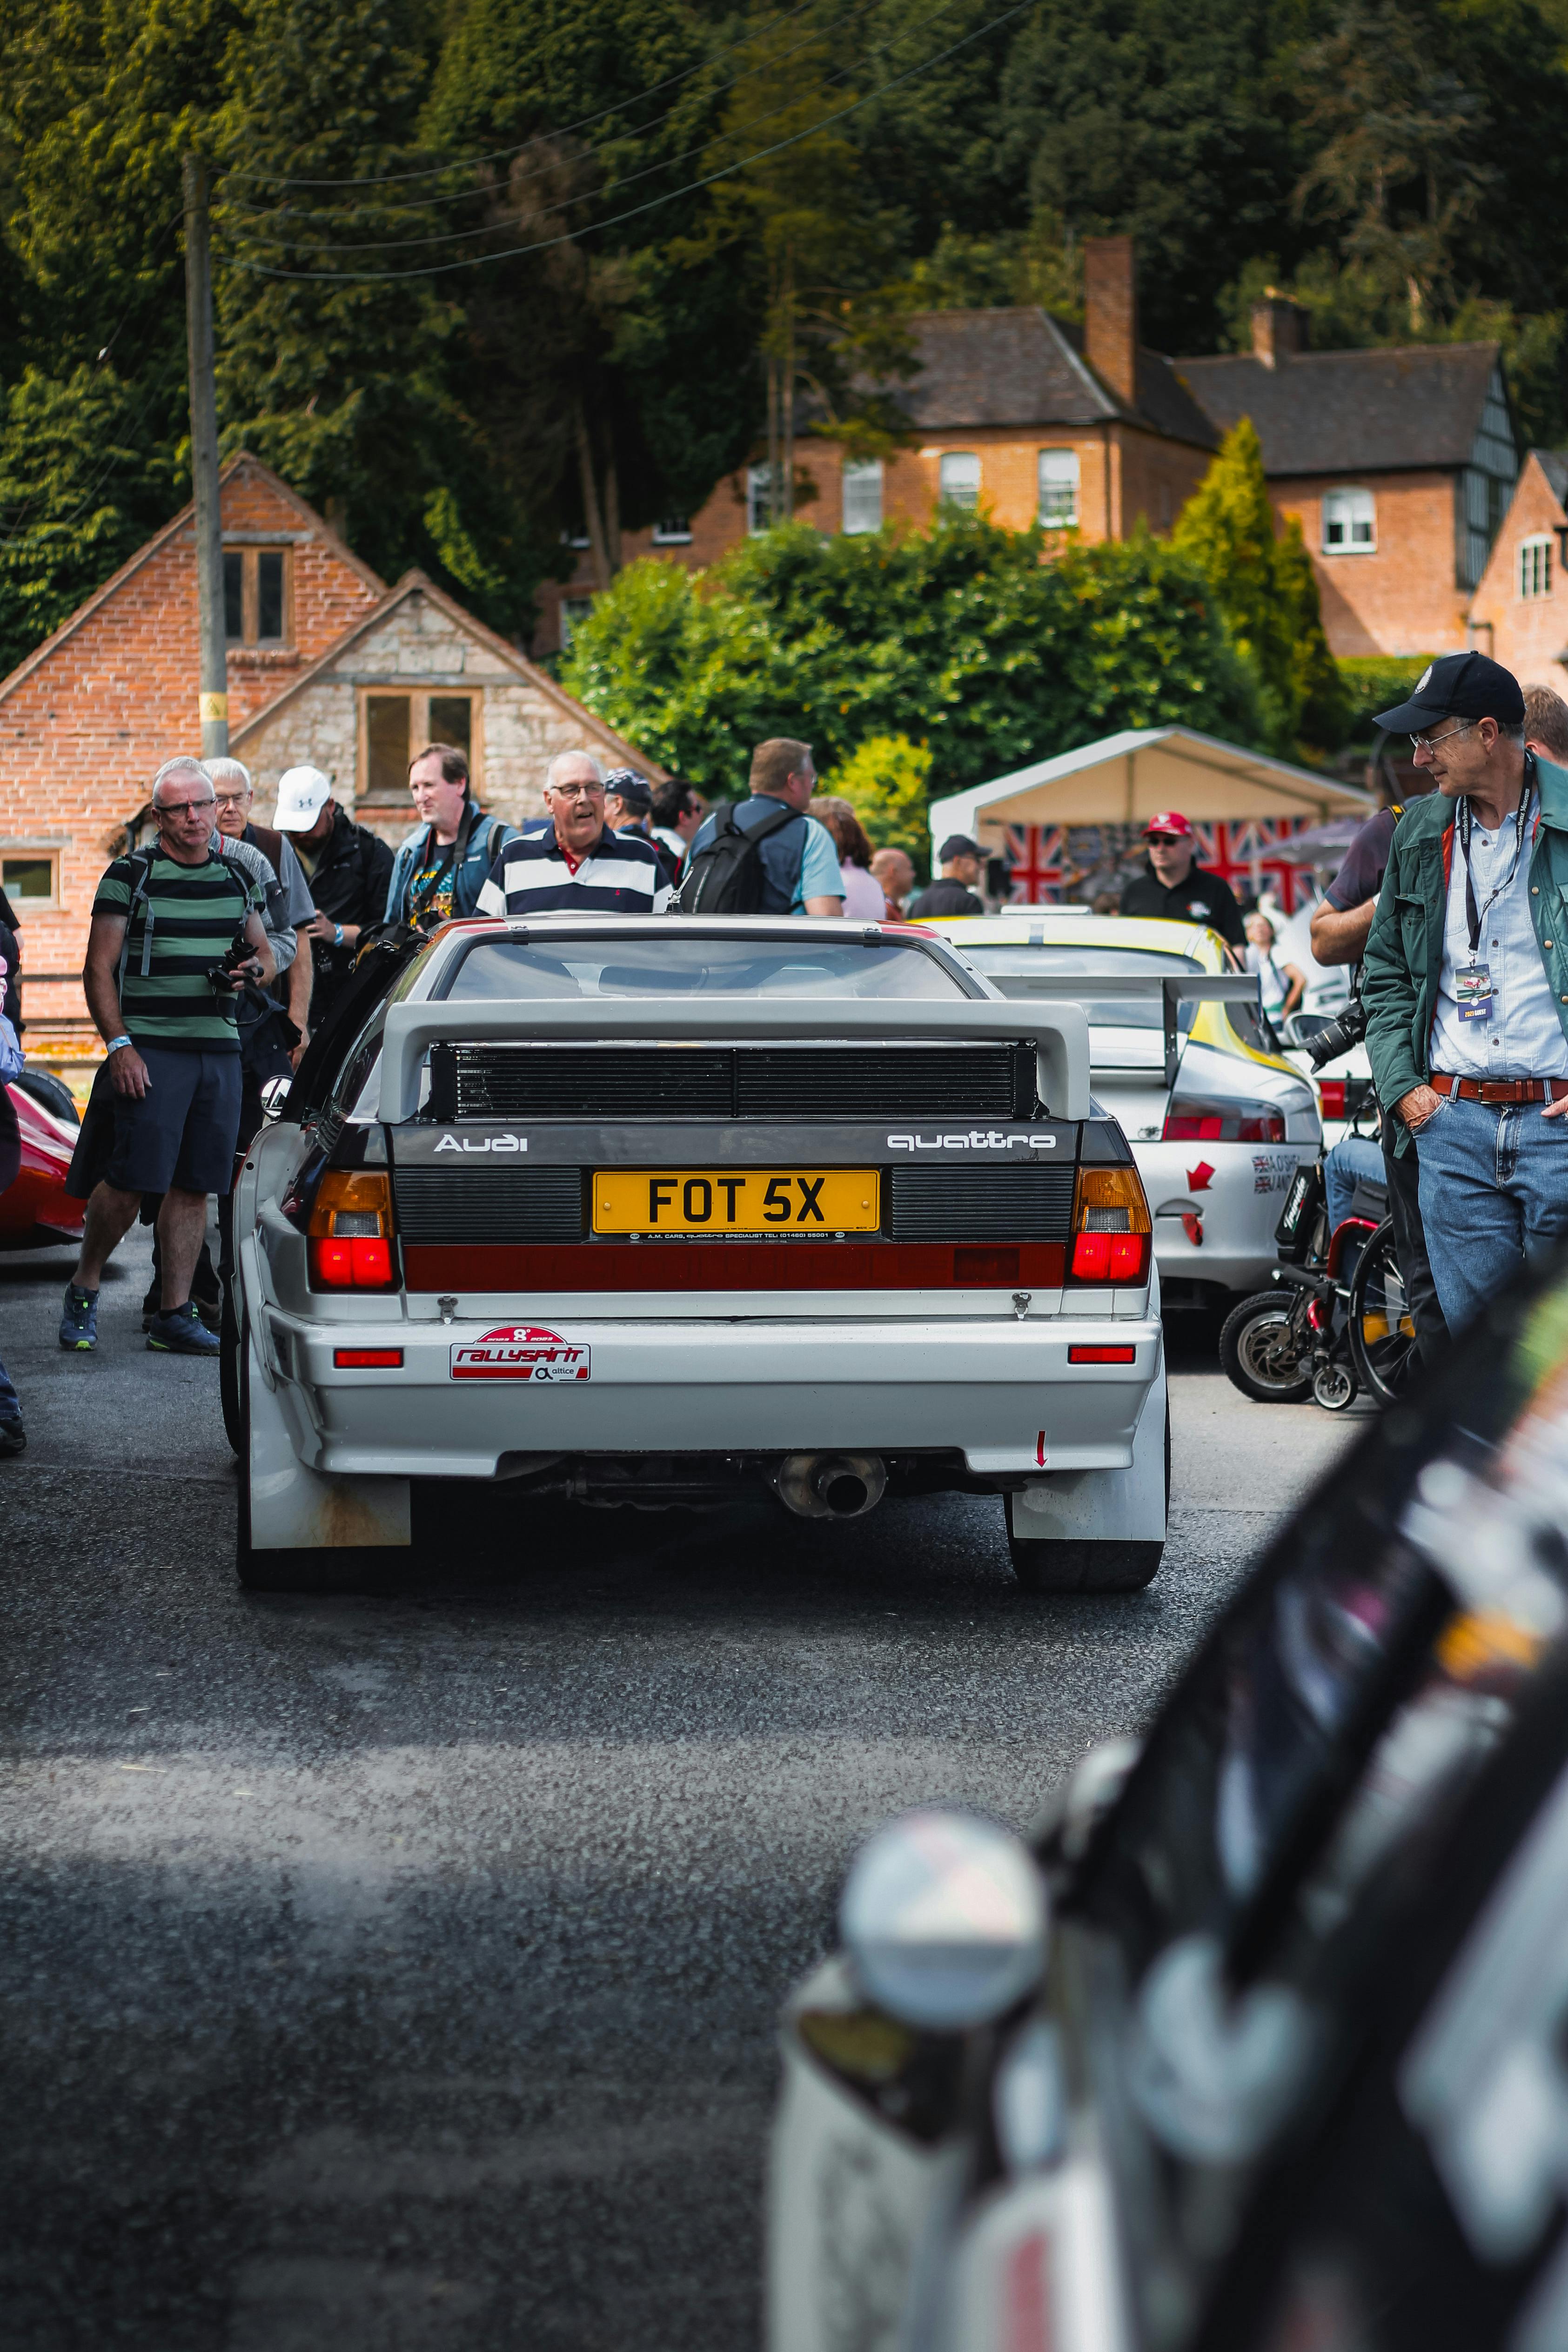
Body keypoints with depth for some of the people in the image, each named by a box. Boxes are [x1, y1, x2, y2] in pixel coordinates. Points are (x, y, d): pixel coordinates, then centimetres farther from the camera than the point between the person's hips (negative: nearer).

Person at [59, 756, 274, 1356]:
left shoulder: (237, 878, 14)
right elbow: (99, 970, -3)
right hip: (150, 1050, -5)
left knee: (193, 1184, 4)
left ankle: (175, 1315, 9)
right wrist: (119, 1046, -12)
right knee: (130, 1181, -11)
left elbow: (267, 956, 24)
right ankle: (82, 1291, 10)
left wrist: (255, 969, -1)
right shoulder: (130, 876, -1)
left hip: (219, 1050, 5)